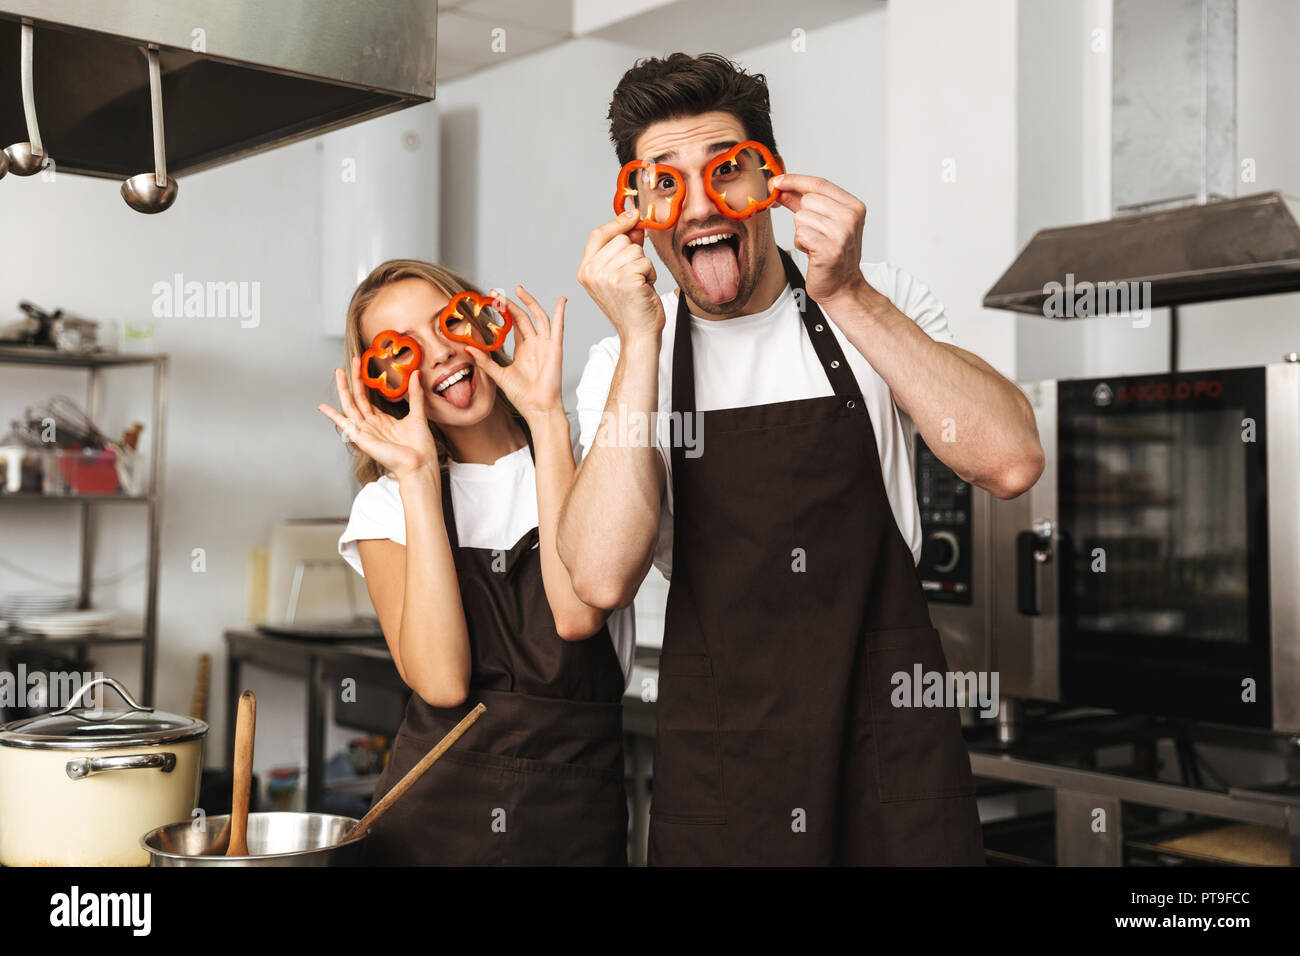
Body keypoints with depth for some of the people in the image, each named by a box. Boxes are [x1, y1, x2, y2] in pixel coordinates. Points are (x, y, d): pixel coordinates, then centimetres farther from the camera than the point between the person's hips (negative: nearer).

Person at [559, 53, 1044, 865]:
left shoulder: (878, 302, -2)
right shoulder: (622, 360, -2)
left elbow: (1012, 463, -19)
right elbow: (604, 577, -19)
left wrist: (847, 297, -23)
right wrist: (641, 341, -22)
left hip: (892, 736, 0)